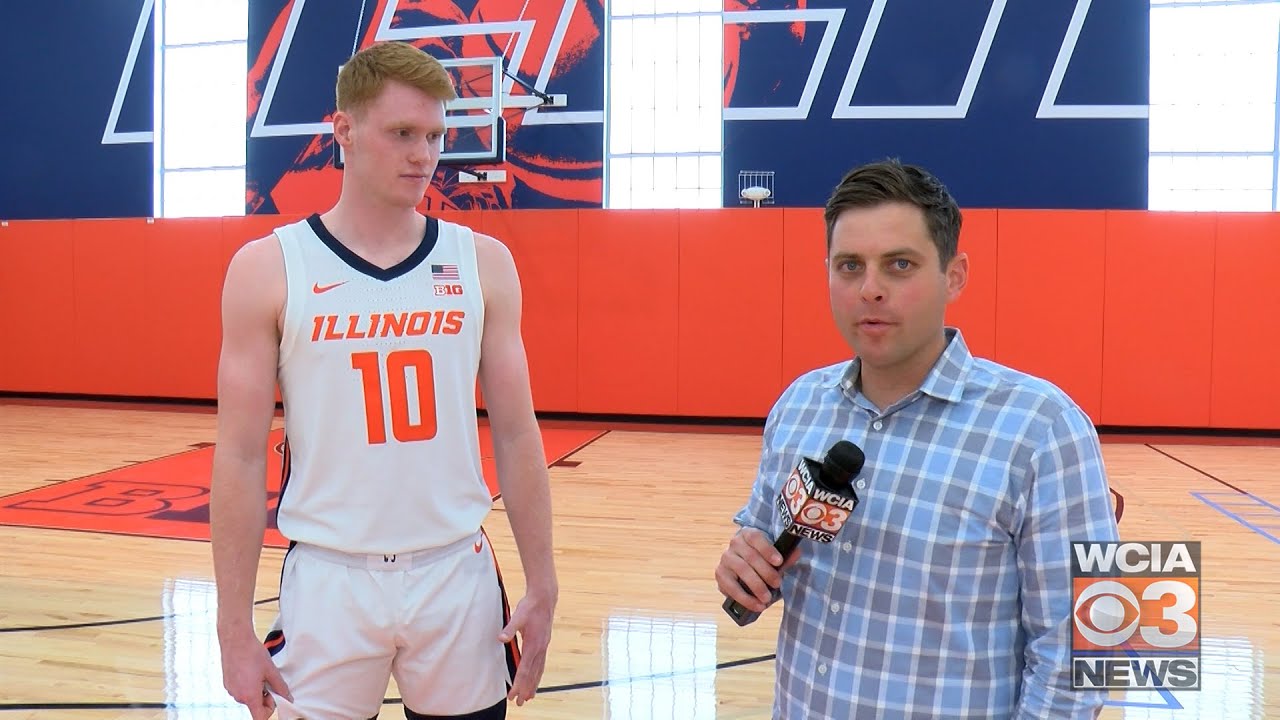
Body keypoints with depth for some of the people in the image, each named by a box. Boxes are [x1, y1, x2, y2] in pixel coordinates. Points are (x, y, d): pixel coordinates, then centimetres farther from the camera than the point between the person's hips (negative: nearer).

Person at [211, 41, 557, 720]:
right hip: (329, 580, -1)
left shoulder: (483, 263, 0)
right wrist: (235, 628, -4)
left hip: (457, 574, 2)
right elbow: (240, 458, -4)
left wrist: (542, 586, 3)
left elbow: (517, 436, 4)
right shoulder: (267, 268, -5)